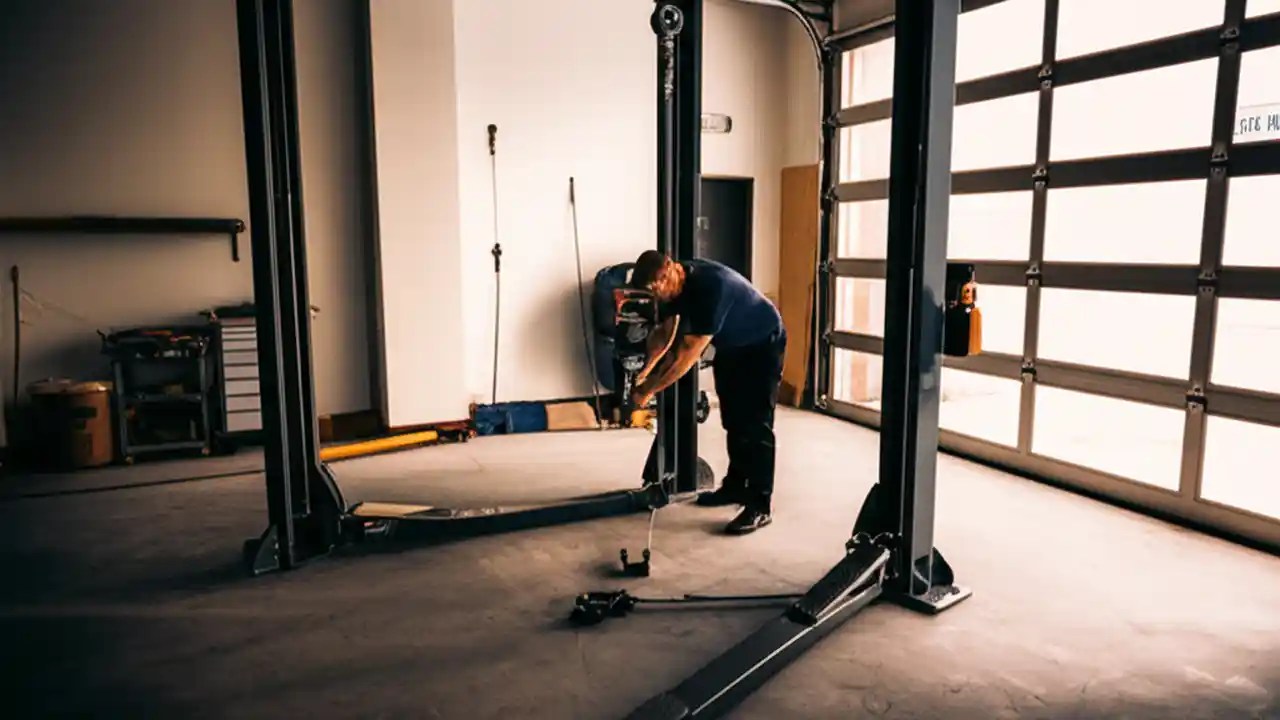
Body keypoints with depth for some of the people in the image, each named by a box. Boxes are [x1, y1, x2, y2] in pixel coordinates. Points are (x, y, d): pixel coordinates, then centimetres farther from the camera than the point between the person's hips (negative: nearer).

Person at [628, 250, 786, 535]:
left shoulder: (710, 287, -38)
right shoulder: (675, 283, -11)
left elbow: (688, 357, -35)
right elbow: (664, 332, 2)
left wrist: (648, 391, -29)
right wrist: (643, 372, -9)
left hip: (762, 345, -8)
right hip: (730, 346, 9)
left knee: (755, 425, -10)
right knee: (732, 420, 14)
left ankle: (760, 506, -7)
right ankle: (735, 486, 26)